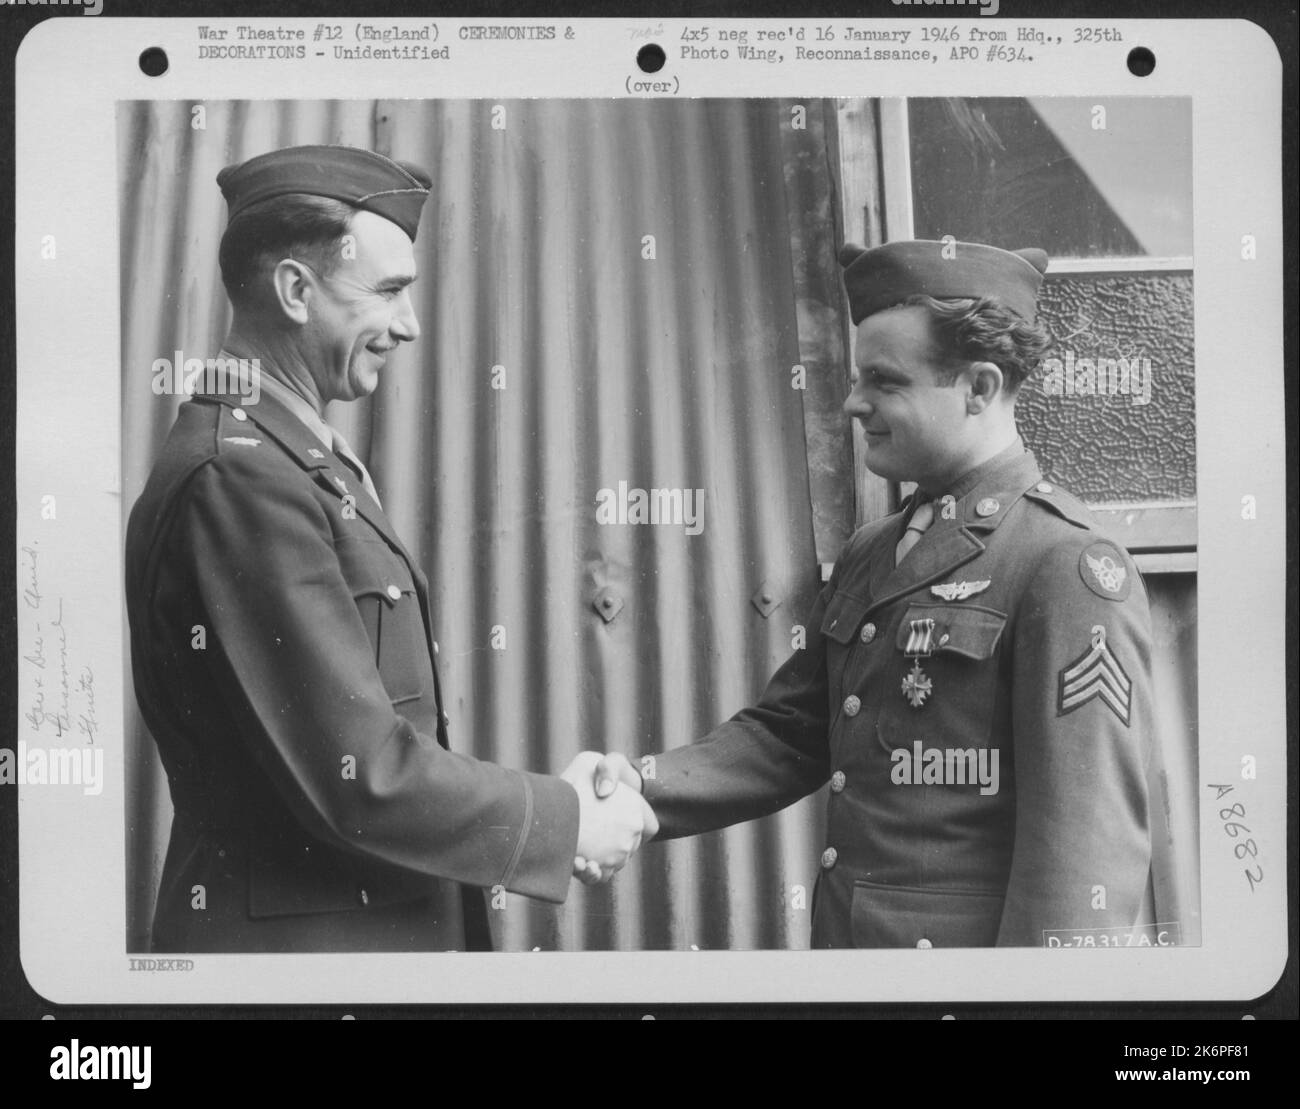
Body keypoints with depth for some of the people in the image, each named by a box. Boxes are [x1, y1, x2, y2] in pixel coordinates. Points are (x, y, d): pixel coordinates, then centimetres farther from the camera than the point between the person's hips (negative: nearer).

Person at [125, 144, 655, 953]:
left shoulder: (291, 457, 10)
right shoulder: (238, 477, -20)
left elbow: (370, 735, 10)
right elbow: (357, 777, -23)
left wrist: (550, 796, 2)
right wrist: (567, 823, -12)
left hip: (393, 922, 9)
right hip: (297, 936, -9)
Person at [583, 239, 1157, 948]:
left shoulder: (1071, 570, -16)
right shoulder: (868, 555, 10)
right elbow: (786, 733, 11)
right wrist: (643, 790, -4)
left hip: (967, 942, -7)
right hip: (843, 936, 8)